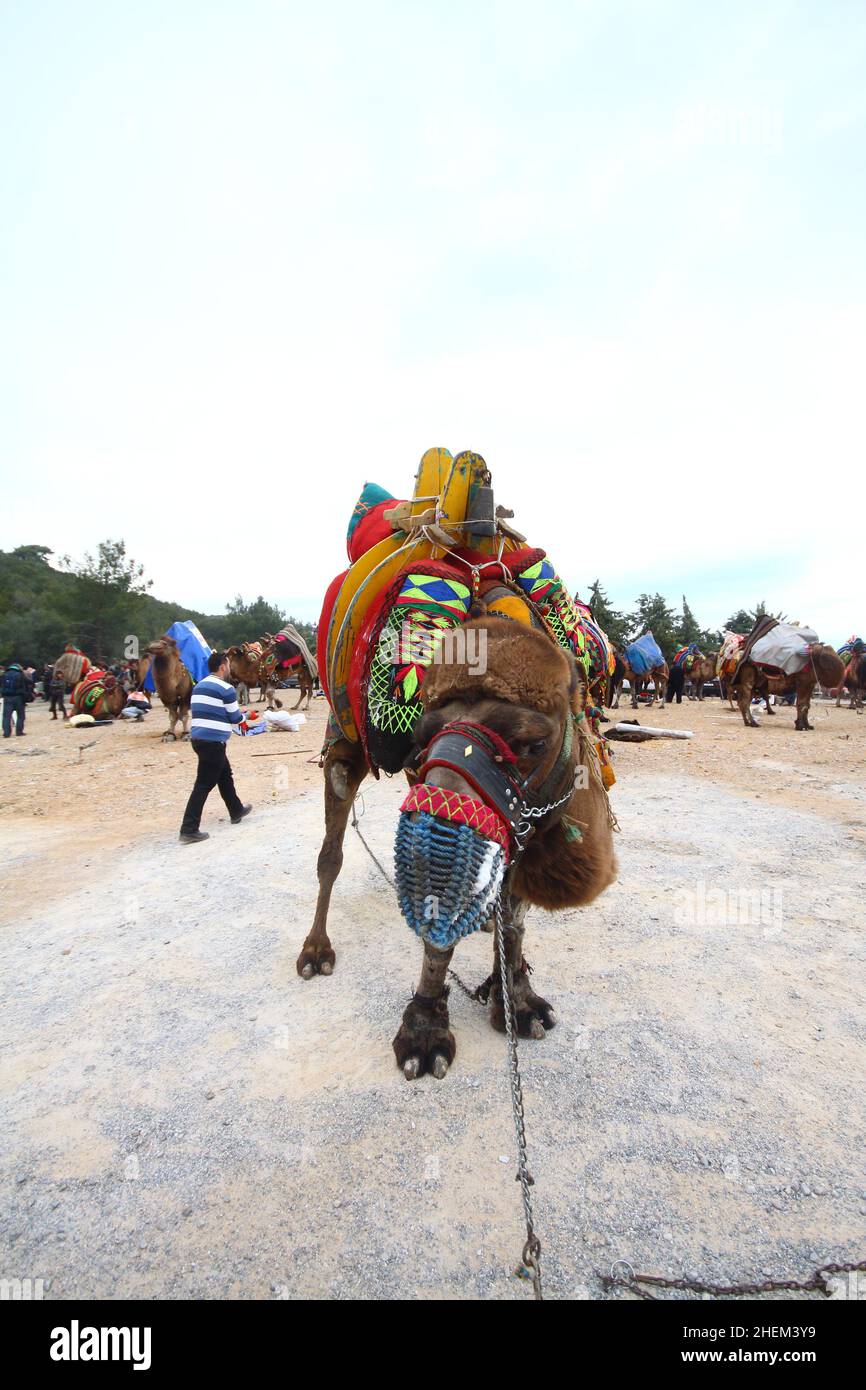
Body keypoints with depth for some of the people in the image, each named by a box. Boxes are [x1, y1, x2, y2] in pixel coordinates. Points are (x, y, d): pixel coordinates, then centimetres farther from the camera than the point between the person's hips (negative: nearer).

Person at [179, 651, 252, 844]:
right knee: (204, 785, -5)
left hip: (198, 738, 9)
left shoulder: (198, 686, 13)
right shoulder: (225, 689, -11)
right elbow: (235, 718, -6)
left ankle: (236, 811, 38)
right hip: (214, 741, -9)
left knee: (225, 775, 23)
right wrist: (246, 715, 15)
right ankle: (188, 830, -4)